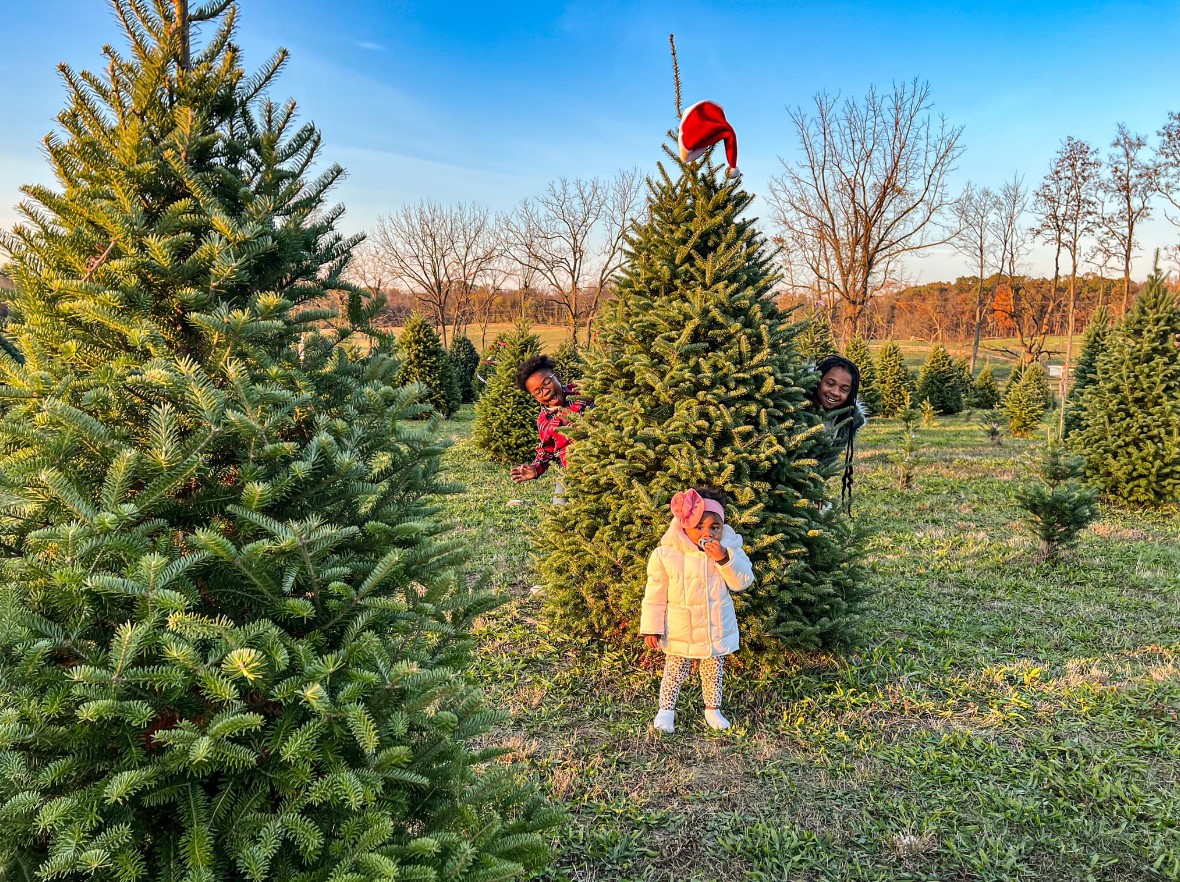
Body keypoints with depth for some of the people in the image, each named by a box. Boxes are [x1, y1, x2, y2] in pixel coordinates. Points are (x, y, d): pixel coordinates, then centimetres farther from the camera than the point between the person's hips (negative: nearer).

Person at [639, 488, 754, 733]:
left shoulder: (730, 548, -10)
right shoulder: (666, 554, -18)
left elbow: (743, 582, -15)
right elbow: (655, 596, -11)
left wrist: (724, 558, -30)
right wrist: (651, 628, -9)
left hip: (718, 628, 3)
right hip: (680, 631, -2)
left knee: (714, 672, 20)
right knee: (676, 672, 12)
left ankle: (712, 708, 40)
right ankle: (665, 709, 32)